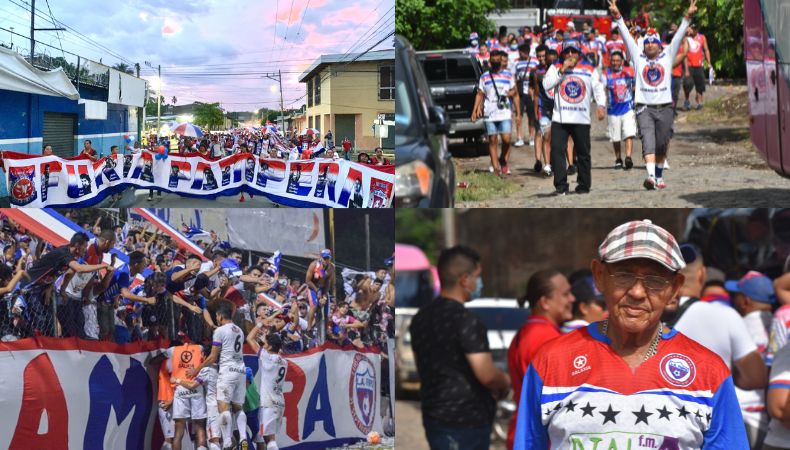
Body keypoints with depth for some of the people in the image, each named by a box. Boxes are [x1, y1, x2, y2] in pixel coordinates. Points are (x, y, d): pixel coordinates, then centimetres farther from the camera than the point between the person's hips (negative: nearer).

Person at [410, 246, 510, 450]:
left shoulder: (420, 318, 8)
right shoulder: (466, 321, -18)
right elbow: (487, 375, -22)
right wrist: (505, 382, 1)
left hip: (434, 416, 8)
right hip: (466, 420, -8)